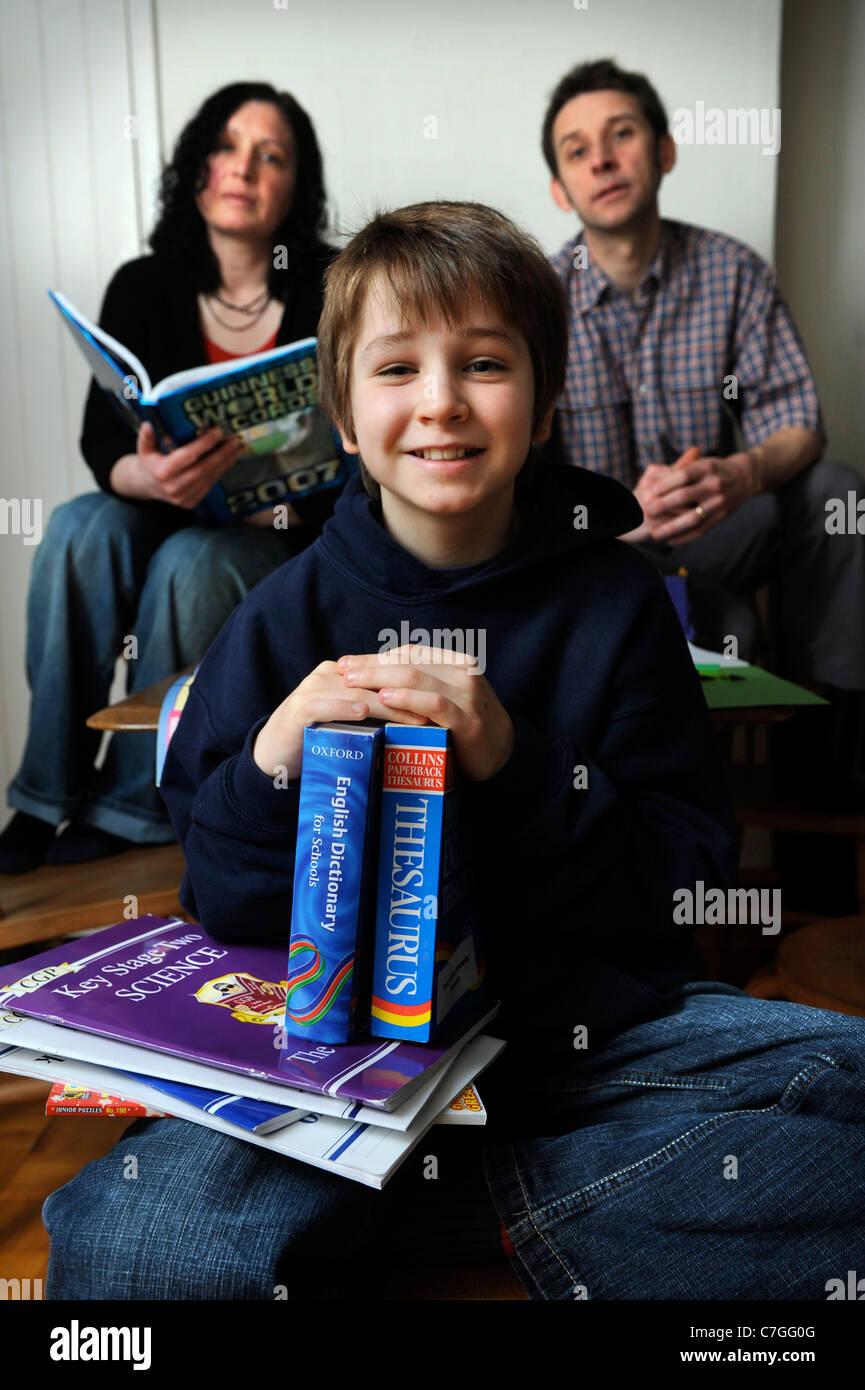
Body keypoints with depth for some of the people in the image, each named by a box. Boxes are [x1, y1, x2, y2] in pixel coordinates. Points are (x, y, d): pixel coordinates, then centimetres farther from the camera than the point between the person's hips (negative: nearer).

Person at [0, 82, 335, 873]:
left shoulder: (332, 291, -6)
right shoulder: (144, 289, 2)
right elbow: (102, 438, -8)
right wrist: (148, 479, -32)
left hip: (296, 535, -3)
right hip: (169, 516, 3)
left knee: (191, 562, -33)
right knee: (81, 528, -26)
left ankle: (133, 808, -18)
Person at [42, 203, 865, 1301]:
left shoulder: (616, 601, 0)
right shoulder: (287, 616, 0)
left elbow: (685, 879, -4)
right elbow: (213, 896, 1)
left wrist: (515, 764, -19)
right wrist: (271, 764, -19)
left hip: (585, 1015, 1)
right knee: (134, 1242, -24)